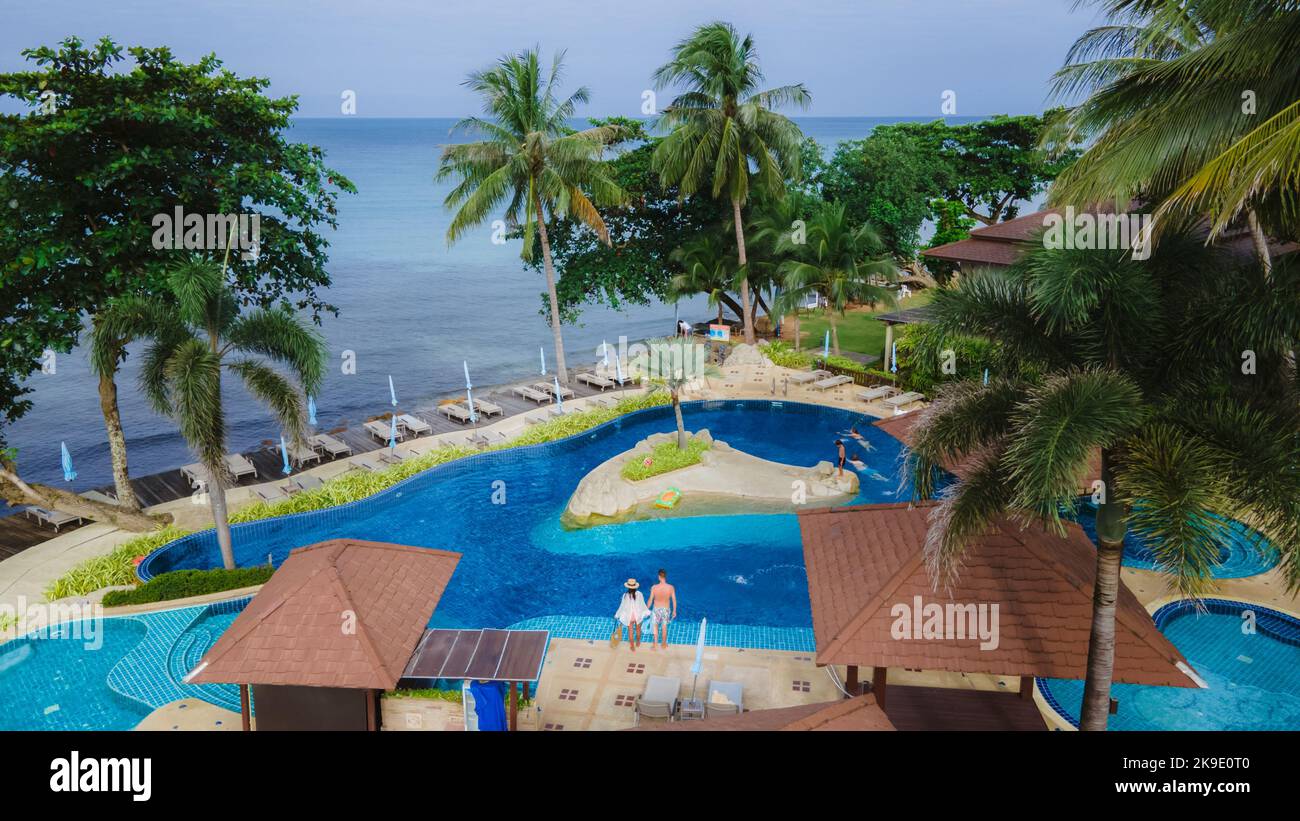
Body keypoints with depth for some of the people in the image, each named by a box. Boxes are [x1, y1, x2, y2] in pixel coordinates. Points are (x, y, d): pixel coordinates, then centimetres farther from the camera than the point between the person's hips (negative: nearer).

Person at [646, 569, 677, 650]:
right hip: (666, 610, 1)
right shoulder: (671, 587, -20)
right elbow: (674, 600, -9)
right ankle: (663, 644, 37)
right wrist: (674, 611, 7)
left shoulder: (654, 588, -24)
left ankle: (654, 645, 22)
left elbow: (650, 600, -11)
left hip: (656, 609, -1)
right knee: (664, 627, 21)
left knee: (655, 627, 17)